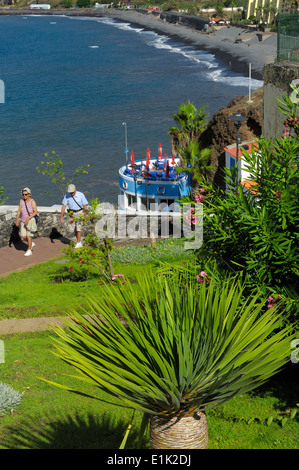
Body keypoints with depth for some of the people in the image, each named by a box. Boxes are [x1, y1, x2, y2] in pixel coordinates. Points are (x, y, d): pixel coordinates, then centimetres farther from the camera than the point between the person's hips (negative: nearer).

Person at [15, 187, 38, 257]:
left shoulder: (32, 201, -18)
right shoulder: (21, 201, -6)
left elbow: (35, 212, -23)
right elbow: (19, 211, -4)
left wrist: (28, 218, -31)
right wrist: (17, 220, -10)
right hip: (23, 221, 5)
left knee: (28, 236, -6)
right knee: (23, 236, 4)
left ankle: (29, 251, 10)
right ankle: (31, 244, 32)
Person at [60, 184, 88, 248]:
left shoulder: (81, 195, -16)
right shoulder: (67, 196, -11)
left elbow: (85, 206, -10)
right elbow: (64, 206, -8)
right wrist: (61, 216, -12)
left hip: (79, 212, -3)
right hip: (71, 212, 3)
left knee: (78, 226, -15)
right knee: (74, 228, 4)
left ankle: (78, 243, -14)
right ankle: (78, 242, 18)